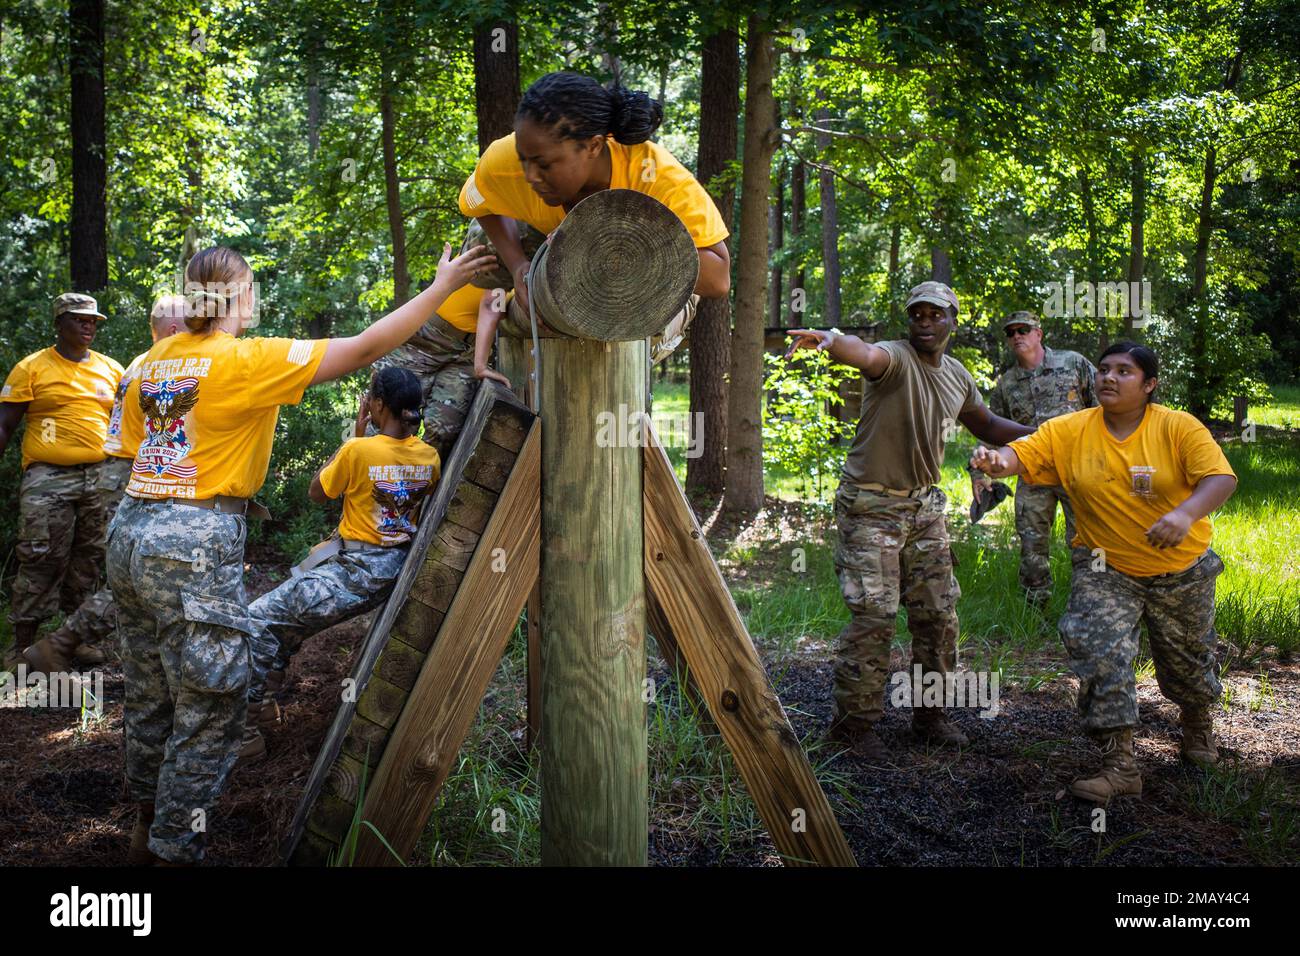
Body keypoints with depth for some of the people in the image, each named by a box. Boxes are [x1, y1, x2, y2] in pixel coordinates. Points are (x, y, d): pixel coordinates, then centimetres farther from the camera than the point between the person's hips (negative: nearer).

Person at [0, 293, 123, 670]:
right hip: (48, 478, -4)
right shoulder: (32, 368, 1)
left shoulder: (111, 369, 12)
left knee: (88, 559, 8)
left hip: (101, 477, 4)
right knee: (42, 561, -6)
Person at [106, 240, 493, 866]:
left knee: (150, 696, 20)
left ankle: (146, 829, 34)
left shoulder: (155, 360, 10)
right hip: (193, 545, -8)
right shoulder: (247, 360, -11)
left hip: (130, 532, 8)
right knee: (208, 714, 0)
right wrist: (442, 286, -4)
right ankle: (174, 851, 4)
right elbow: (364, 349, -12)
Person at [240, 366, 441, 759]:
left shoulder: (358, 450, -18)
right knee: (289, 616, 26)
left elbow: (316, 492, 0)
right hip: (400, 569, 8)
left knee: (258, 620, -3)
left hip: (355, 571, -8)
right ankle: (261, 702, 29)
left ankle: (245, 729, -5)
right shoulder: (430, 457, 0)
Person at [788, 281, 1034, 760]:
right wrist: (831, 341, -64)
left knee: (939, 613, 10)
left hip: (925, 505, 7)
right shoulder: (895, 358, -15)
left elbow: (986, 424, 26)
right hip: (872, 507, -7)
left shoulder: (956, 375, 9)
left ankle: (929, 712, 25)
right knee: (874, 615, -9)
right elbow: (864, 354, -41)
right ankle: (854, 721, 4)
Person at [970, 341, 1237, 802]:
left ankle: (1198, 722, 52)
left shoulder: (1179, 428, -15)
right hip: (1106, 570, 0)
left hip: (1182, 570, 0)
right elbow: (1023, 453, -21)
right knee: (1101, 651, -20)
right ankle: (1120, 764, -13)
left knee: (1187, 659, 18)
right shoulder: (1071, 431, -10)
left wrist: (1186, 513, -45)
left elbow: (1221, 478, -25)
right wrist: (997, 460, -46)